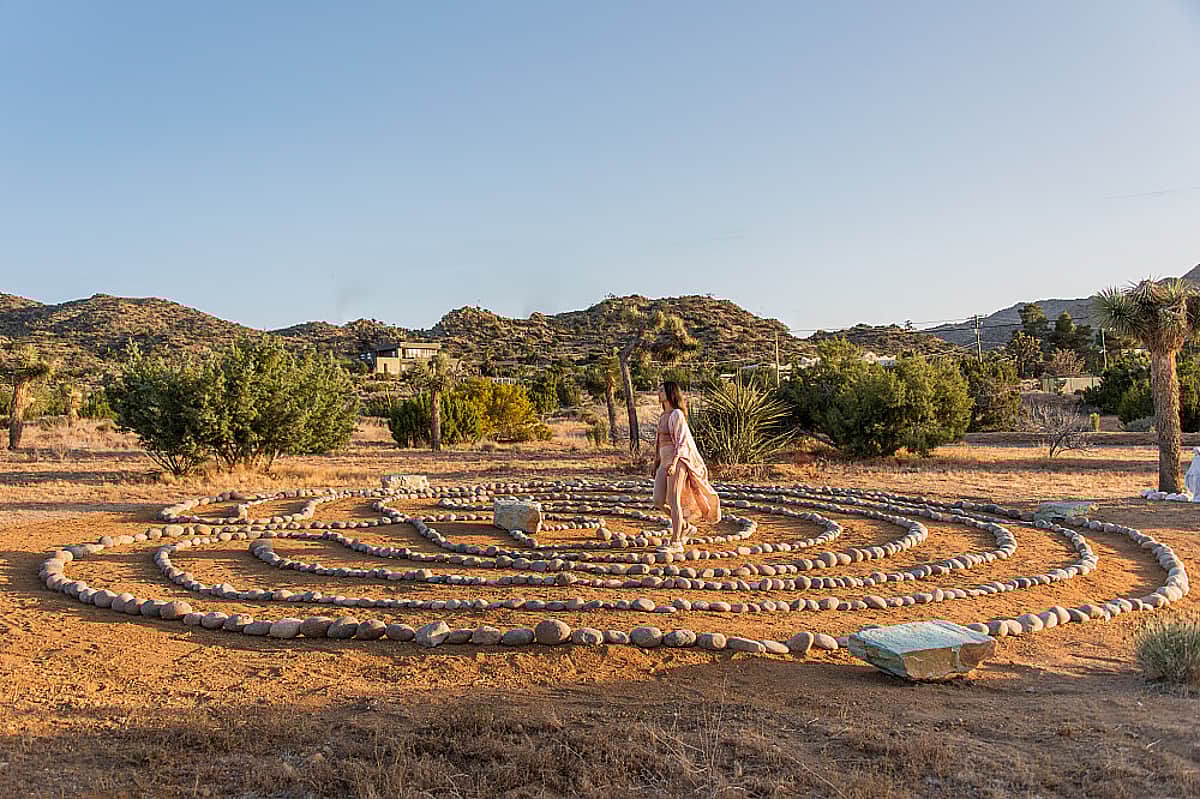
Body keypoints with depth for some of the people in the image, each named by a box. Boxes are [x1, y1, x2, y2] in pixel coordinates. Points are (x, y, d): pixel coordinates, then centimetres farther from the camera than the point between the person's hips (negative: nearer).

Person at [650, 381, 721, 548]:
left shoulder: (677, 414, -9)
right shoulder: (663, 416, 17)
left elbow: (681, 440, -17)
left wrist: (674, 463, -25)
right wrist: (656, 463, 21)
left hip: (678, 460, -9)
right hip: (664, 462, 9)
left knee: (673, 501, -7)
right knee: (658, 501, 4)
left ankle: (676, 543, 0)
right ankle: (686, 527, 19)